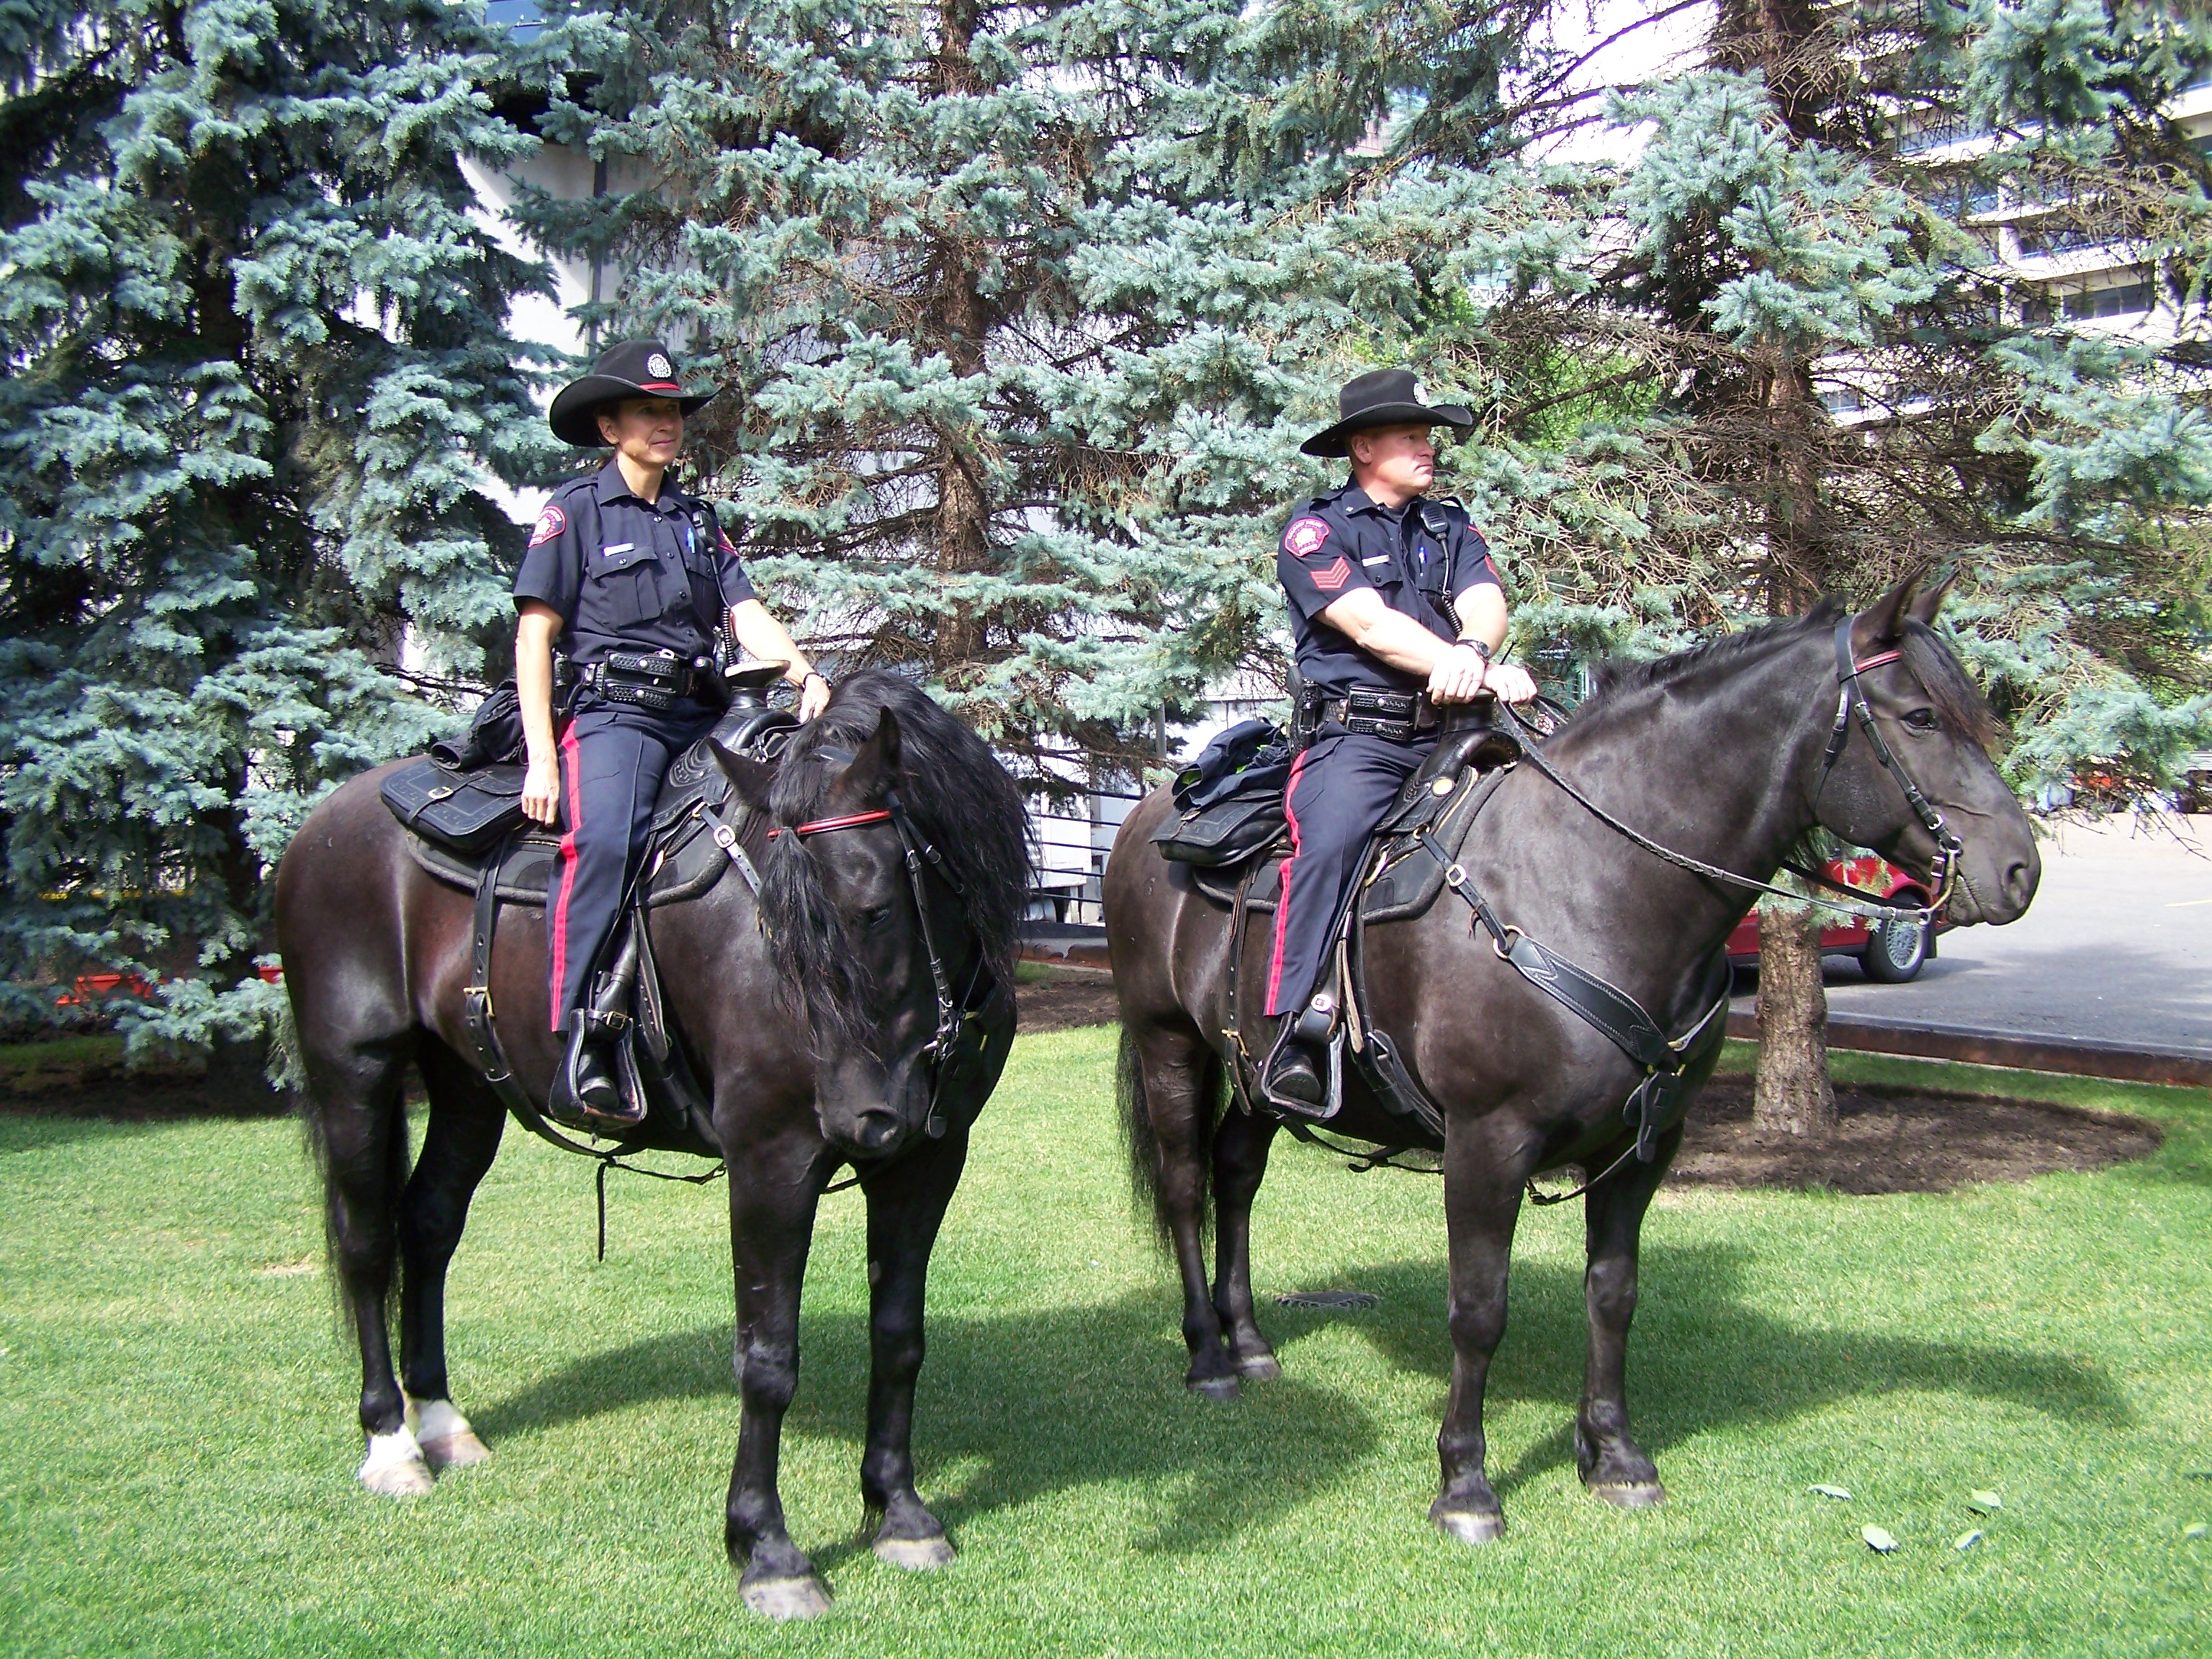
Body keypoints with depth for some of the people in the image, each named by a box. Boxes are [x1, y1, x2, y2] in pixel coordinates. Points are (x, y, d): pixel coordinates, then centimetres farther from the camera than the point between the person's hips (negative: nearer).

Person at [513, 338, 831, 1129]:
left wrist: (804, 674, -9)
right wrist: (541, 758, -8)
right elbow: (534, 635, 1)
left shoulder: (699, 521, 24)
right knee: (604, 839, -34)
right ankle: (579, 1054, -35)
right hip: (613, 712, -6)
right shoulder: (575, 509, 7)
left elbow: (749, 616, 13)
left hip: (701, 718, 6)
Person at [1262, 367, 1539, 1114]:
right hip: (1355, 736, -5)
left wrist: (1471, 653, -24)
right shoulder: (1317, 529, 7)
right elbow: (1368, 624, -10)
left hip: (1448, 735, 5)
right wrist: (1485, 674, -22)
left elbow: (1486, 603, 3)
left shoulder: (1451, 525, 23)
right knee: (1332, 838, -33)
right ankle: (1297, 1037, -33)